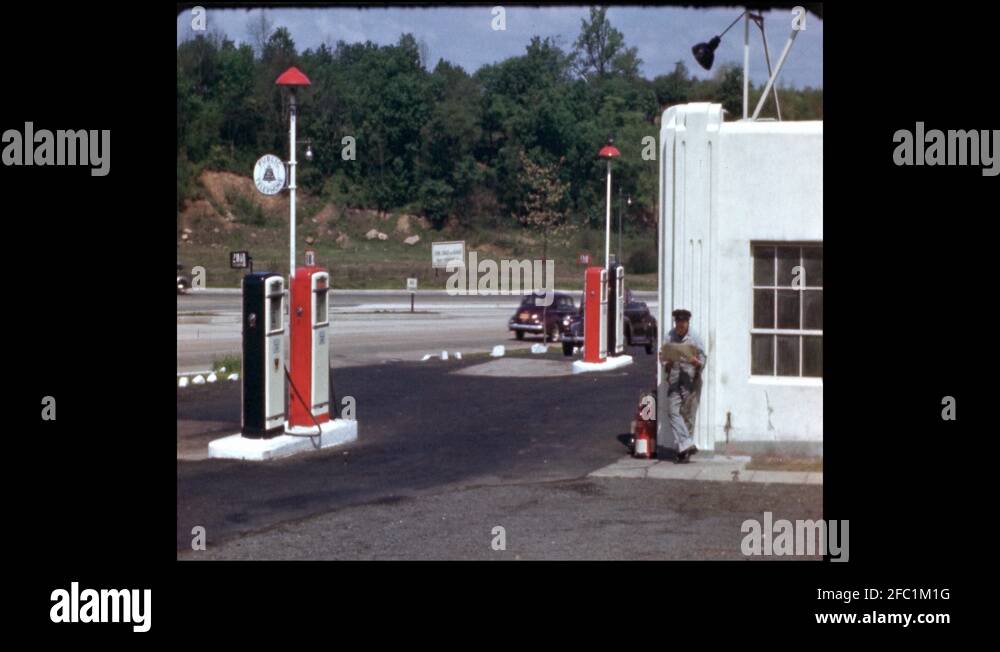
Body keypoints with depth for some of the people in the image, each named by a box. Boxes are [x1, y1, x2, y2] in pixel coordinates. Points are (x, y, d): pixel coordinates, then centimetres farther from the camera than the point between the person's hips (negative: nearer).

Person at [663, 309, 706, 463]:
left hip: (690, 382, -2)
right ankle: (687, 445, -10)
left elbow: (702, 362, 1)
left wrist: (696, 362, -21)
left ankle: (683, 450, 3)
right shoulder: (669, 337, 5)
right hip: (674, 380, 2)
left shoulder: (694, 339, -2)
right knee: (672, 411, -10)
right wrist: (667, 364, -11)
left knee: (688, 416, 1)